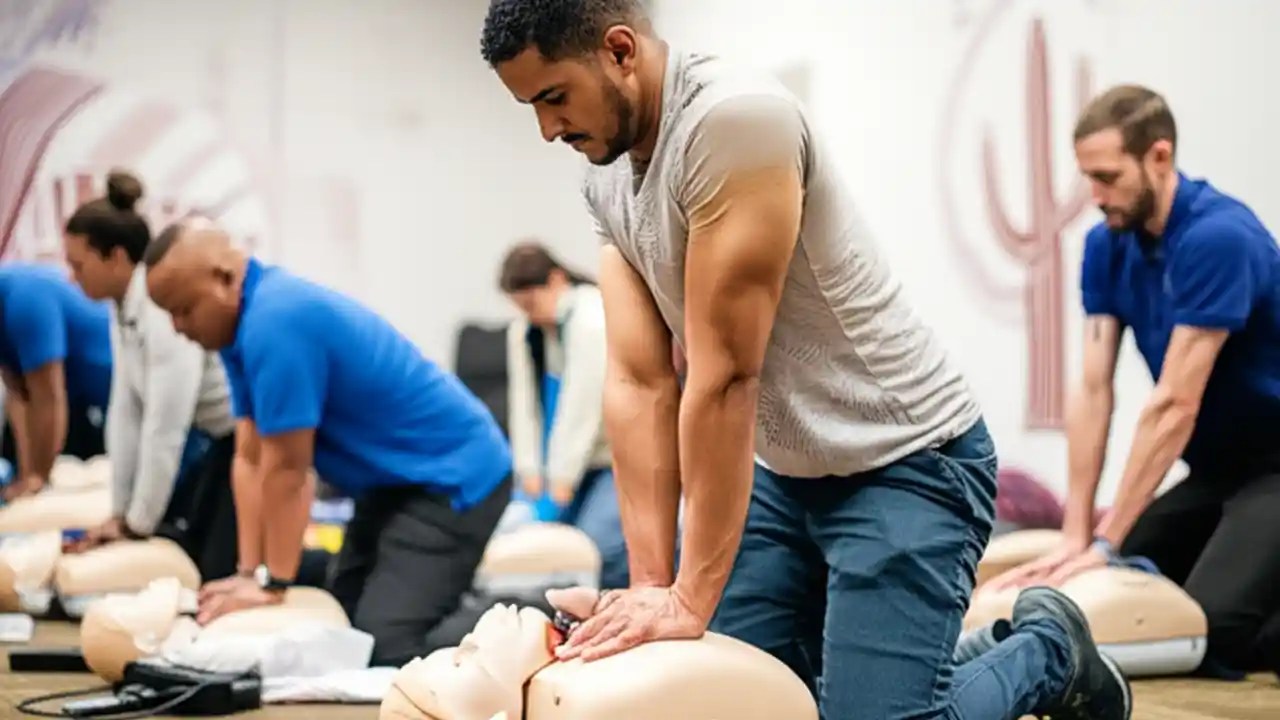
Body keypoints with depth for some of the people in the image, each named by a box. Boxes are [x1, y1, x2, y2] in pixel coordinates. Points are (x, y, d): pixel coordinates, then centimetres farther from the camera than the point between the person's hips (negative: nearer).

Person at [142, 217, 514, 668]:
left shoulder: (275, 322, -26)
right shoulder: (247, 322, 4)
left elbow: (286, 470, -23)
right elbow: (251, 460, 3)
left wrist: (272, 586, -17)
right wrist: (249, 574, -3)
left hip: (453, 481, -10)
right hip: (398, 483, 10)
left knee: (380, 644, -20)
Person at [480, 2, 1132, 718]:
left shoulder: (736, 118, -26)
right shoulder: (606, 183, 2)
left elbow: (725, 375, -27)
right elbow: (639, 383, -3)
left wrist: (691, 599, -25)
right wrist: (650, 581, -11)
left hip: (908, 461, -8)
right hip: (788, 473, 9)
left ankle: (1048, 651, 15)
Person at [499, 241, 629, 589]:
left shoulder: (594, 319, -23)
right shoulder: (523, 330, 0)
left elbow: (583, 406, -25)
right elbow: (524, 402, -2)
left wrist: (560, 483, -23)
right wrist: (531, 476, -9)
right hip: (582, 452, 7)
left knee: (597, 541, -22)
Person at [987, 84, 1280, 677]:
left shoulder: (1219, 237, -24)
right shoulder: (1106, 247, -2)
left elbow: (1175, 405, -26)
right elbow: (1093, 393, -5)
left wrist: (1105, 542, -24)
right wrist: (1075, 536, -12)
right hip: (1214, 469, 8)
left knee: (1212, 626, -23)